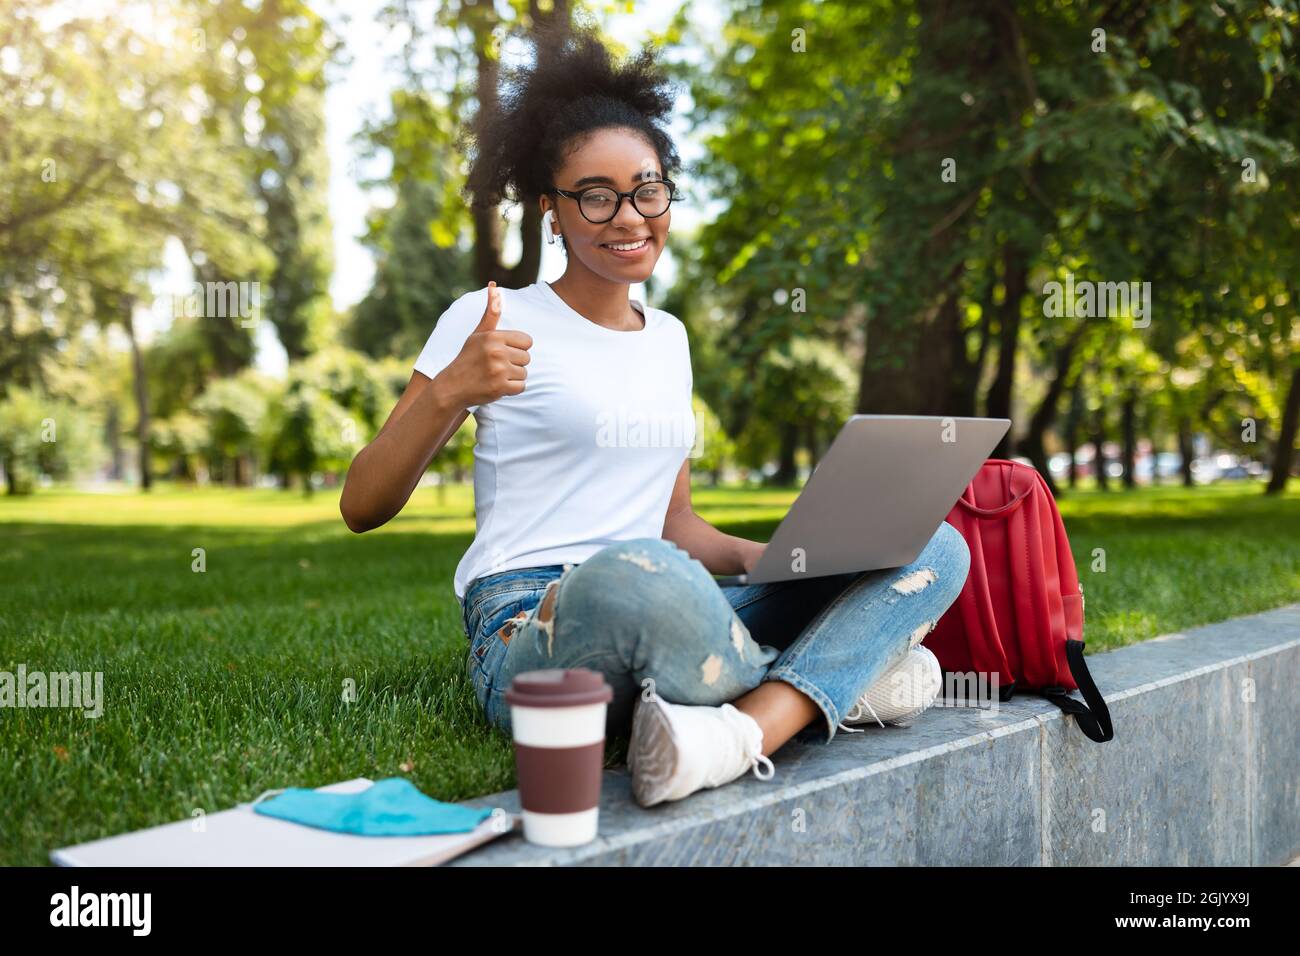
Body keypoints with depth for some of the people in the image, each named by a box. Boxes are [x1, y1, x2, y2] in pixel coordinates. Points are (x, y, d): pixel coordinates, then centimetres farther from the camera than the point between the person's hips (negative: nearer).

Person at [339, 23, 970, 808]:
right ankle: (834, 681, -12)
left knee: (933, 547, -8)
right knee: (634, 572, -43)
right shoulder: (494, 322, 1)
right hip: (528, 642, -6)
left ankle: (740, 731, -32)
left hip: (656, 637, 7)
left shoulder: (668, 337, 19)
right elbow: (362, 508, -2)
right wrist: (449, 392, -19)